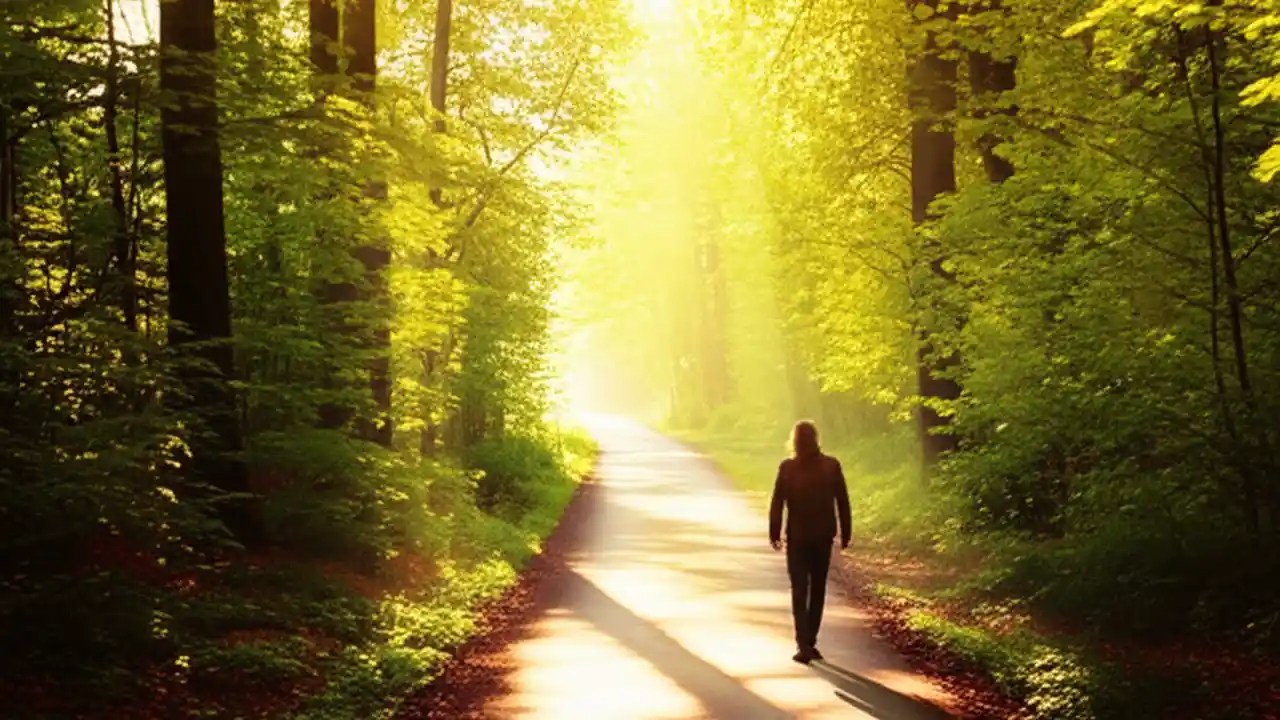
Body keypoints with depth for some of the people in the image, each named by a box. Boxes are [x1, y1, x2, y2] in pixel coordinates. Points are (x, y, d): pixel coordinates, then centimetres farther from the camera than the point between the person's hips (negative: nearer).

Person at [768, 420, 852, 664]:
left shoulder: (787, 467, -8)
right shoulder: (831, 465, -3)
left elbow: (777, 502, -8)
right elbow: (842, 502, -1)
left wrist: (774, 533, 0)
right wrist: (845, 533, 6)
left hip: (797, 537, -2)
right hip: (823, 536, 2)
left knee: (800, 591, 3)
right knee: (817, 590, 14)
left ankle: (804, 645, -8)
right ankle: (809, 642, 17)